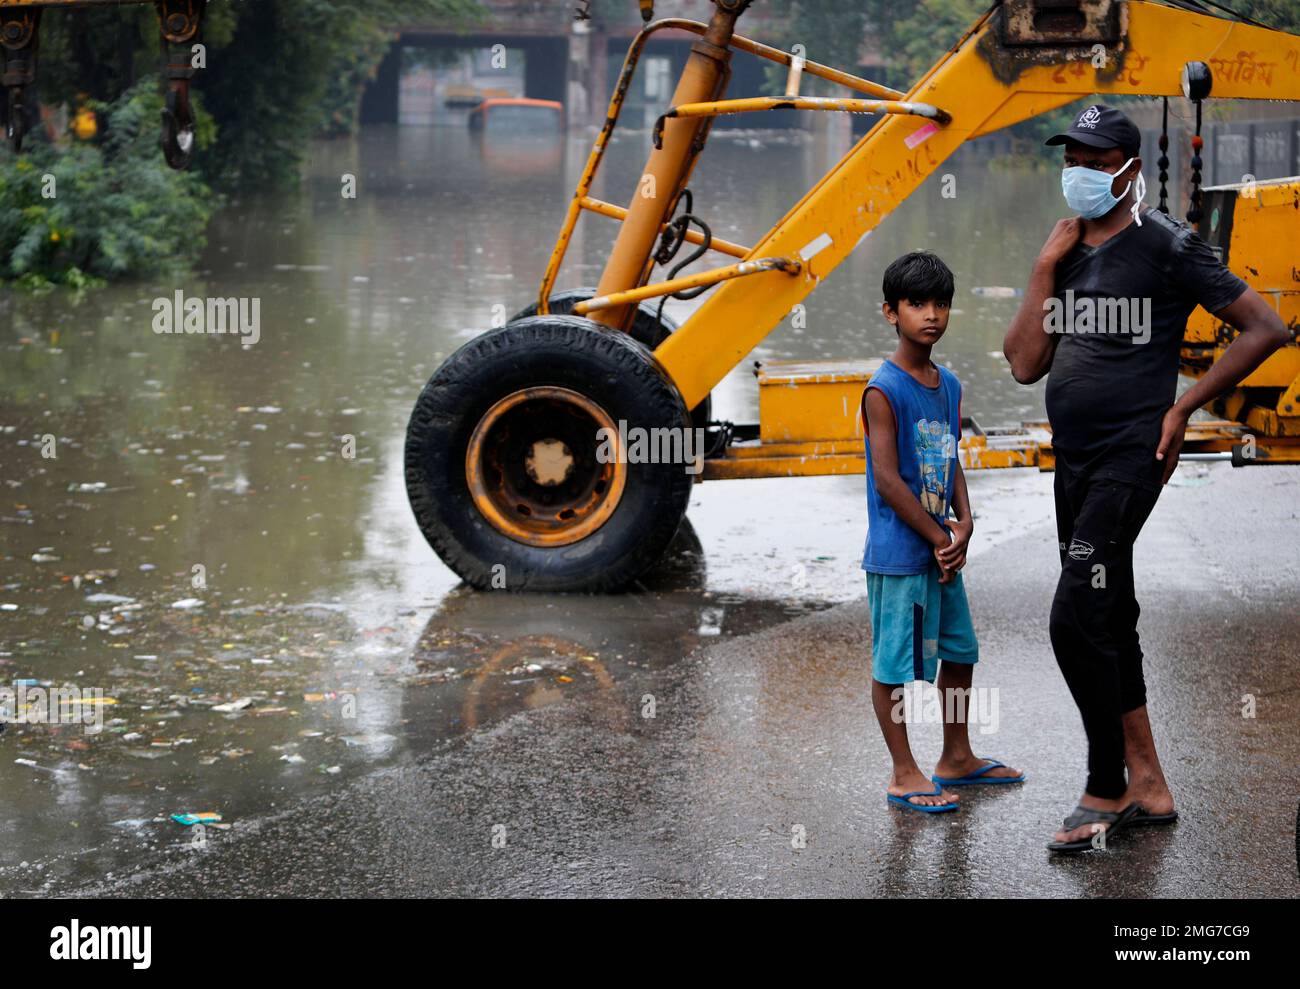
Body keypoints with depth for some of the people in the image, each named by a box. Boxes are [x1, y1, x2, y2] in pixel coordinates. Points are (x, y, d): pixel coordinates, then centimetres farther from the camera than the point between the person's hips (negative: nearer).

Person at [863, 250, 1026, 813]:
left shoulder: (948, 386, 10)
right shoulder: (883, 391, -14)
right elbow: (887, 479, -17)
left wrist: (964, 523, -5)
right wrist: (940, 539, -13)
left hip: (943, 549, 8)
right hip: (898, 552, -8)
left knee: (959, 650, 17)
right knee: (894, 661, 0)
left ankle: (956, 757, 32)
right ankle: (904, 774, 8)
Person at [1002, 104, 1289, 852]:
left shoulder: (1168, 246, -9)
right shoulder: (1065, 251, 12)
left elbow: (1265, 328, -9)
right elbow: (1026, 364, 5)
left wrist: (1183, 407, -9)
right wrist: (1046, 267, -2)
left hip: (1130, 454, -8)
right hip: (1073, 456, 8)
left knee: (1077, 621, -14)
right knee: (1108, 625, 12)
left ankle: (1106, 794, -2)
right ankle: (1148, 787, 22)